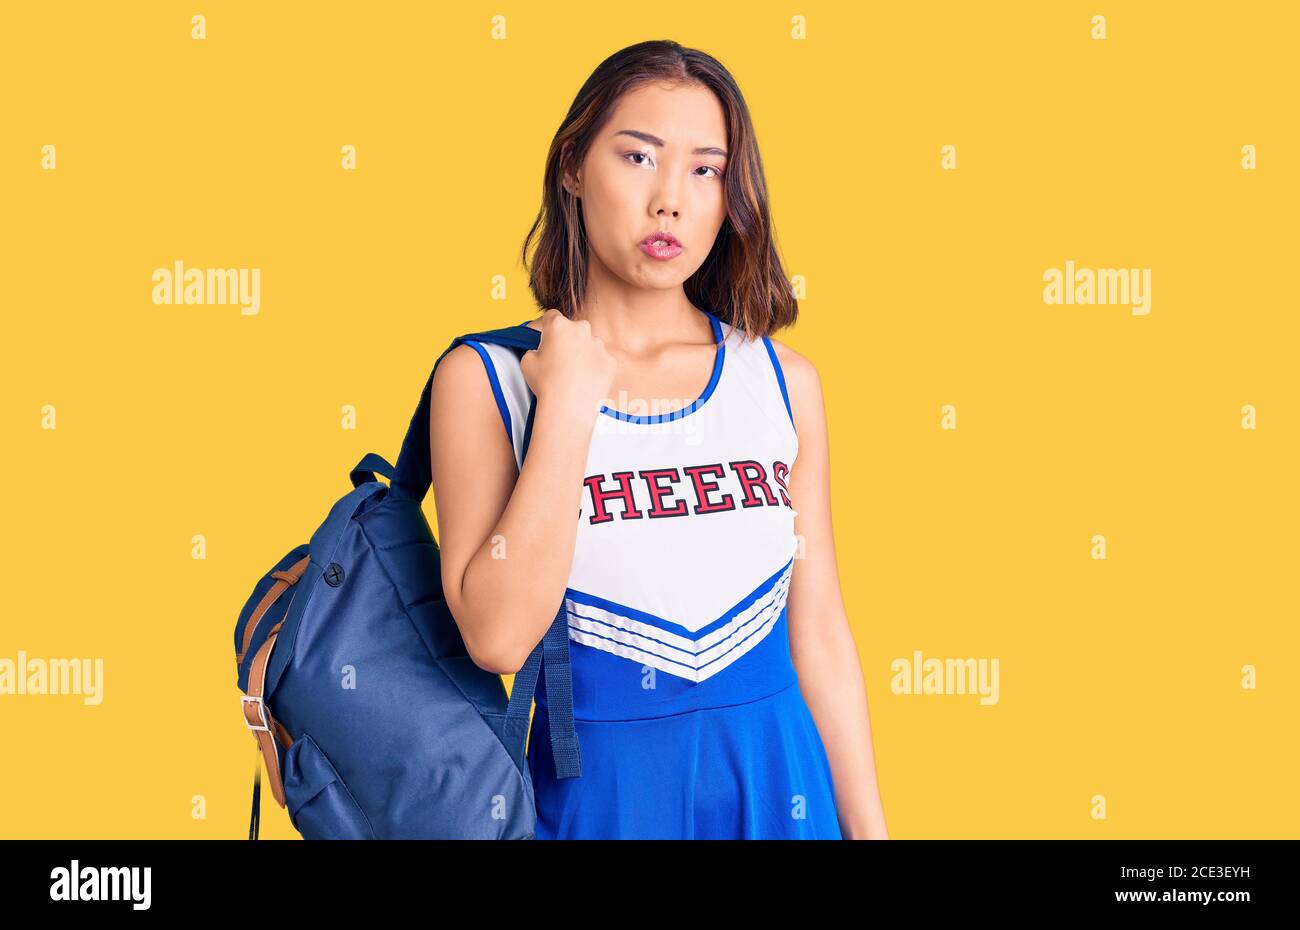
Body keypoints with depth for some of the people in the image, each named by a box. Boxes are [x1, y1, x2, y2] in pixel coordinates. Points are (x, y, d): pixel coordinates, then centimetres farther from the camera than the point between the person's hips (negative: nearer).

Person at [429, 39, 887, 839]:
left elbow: (819, 632, 3)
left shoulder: (783, 381, -1)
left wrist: (869, 827, 4)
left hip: (775, 781, 2)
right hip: (595, 790, -2)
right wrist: (568, 406, -19)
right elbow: (498, 636, -18)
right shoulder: (485, 378, -8)